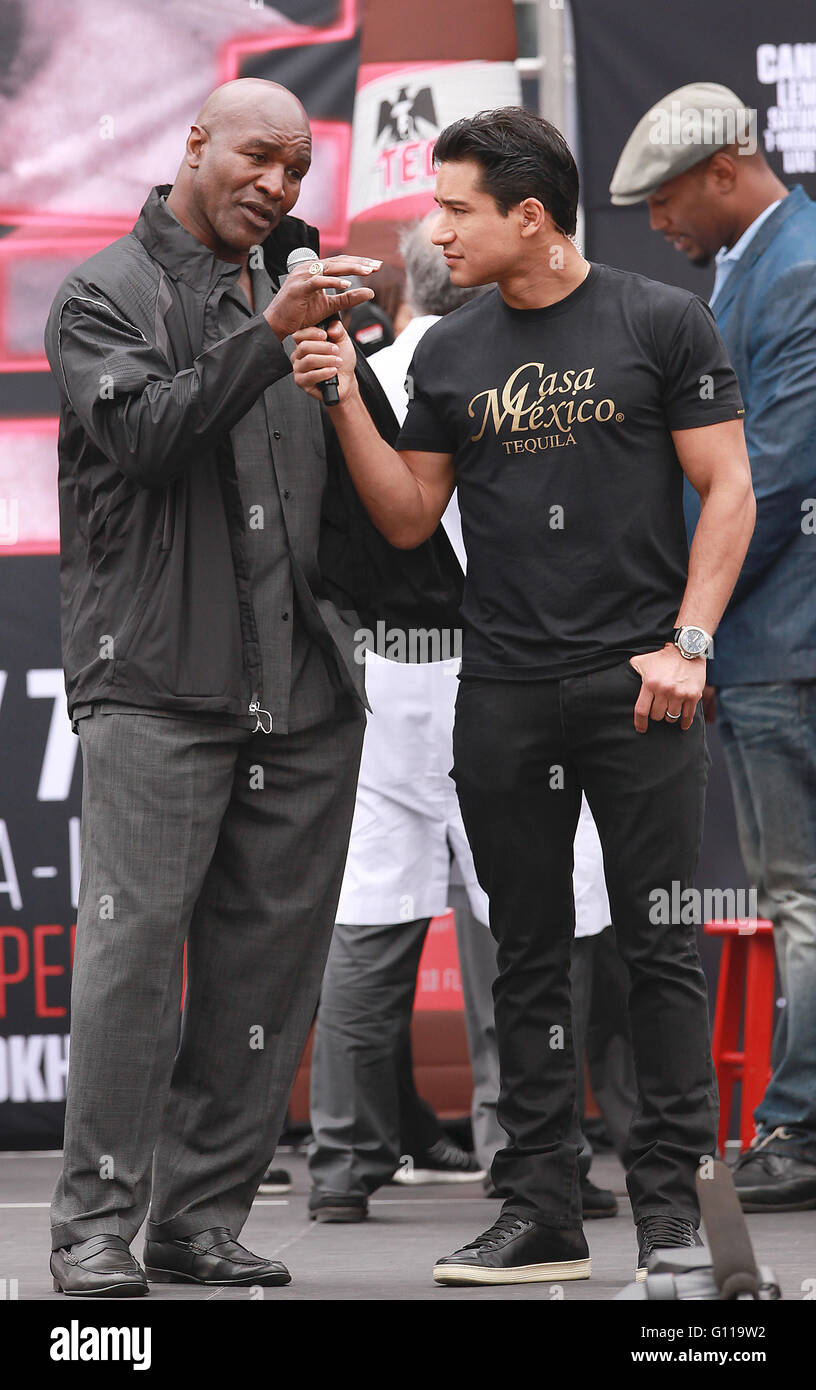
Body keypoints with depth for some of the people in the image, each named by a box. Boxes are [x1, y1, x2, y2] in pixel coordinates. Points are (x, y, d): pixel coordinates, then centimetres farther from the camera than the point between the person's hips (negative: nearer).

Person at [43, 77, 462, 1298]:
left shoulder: (301, 290, 19)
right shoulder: (110, 295, 3)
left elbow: (372, 489, 23)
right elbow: (142, 430, -15)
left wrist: (443, 593, 10)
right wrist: (270, 336, -22)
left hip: (303, 689, 5)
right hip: (156, 681, -5)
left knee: (269, 963, 3)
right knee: (134, 946, -10)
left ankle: (203, 1218, 9)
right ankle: (96, 1222, -5)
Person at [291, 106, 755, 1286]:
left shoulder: (661, 324, 0)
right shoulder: (450, 355, 11)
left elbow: (727, 491, 0)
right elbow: (409, 519, 12)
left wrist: (687, 642, -9)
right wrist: (345, 401, 0)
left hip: (637, 686, -4)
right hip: (502, 691, 4)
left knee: (661, 946, -3)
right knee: (529, 957, 6)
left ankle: (671, 1204, 1)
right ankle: (541, 1212, 10)